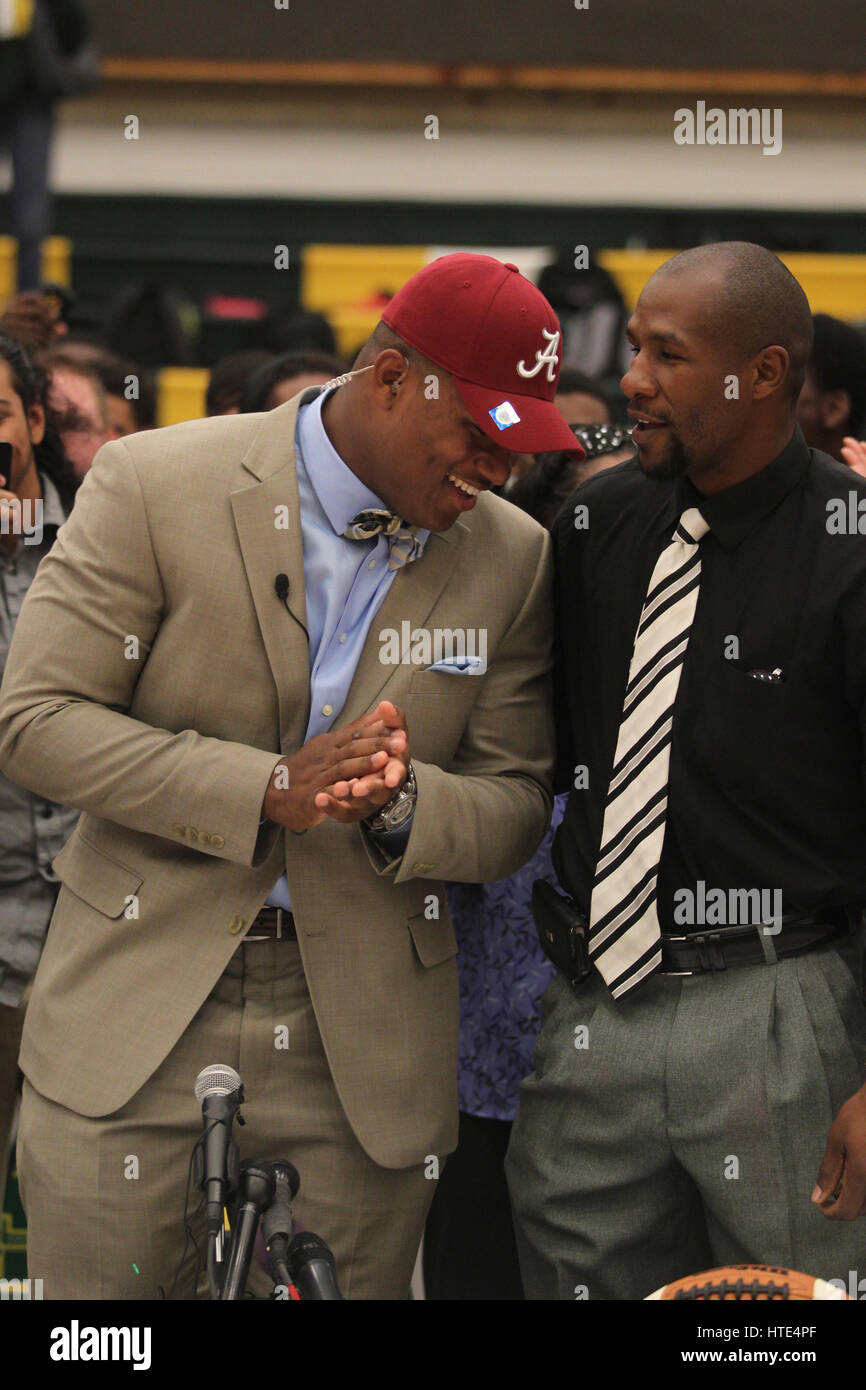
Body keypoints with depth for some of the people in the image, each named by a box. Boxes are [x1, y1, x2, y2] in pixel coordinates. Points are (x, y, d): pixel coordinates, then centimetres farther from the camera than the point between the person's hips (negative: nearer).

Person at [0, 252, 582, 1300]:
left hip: (362, 1050, 2)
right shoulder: (152, 486, -7)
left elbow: (515, 803, 6)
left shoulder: (512, 559, 3)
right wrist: (268, 788, -20)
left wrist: (400, 803, -18)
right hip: (136, 1021, -2)